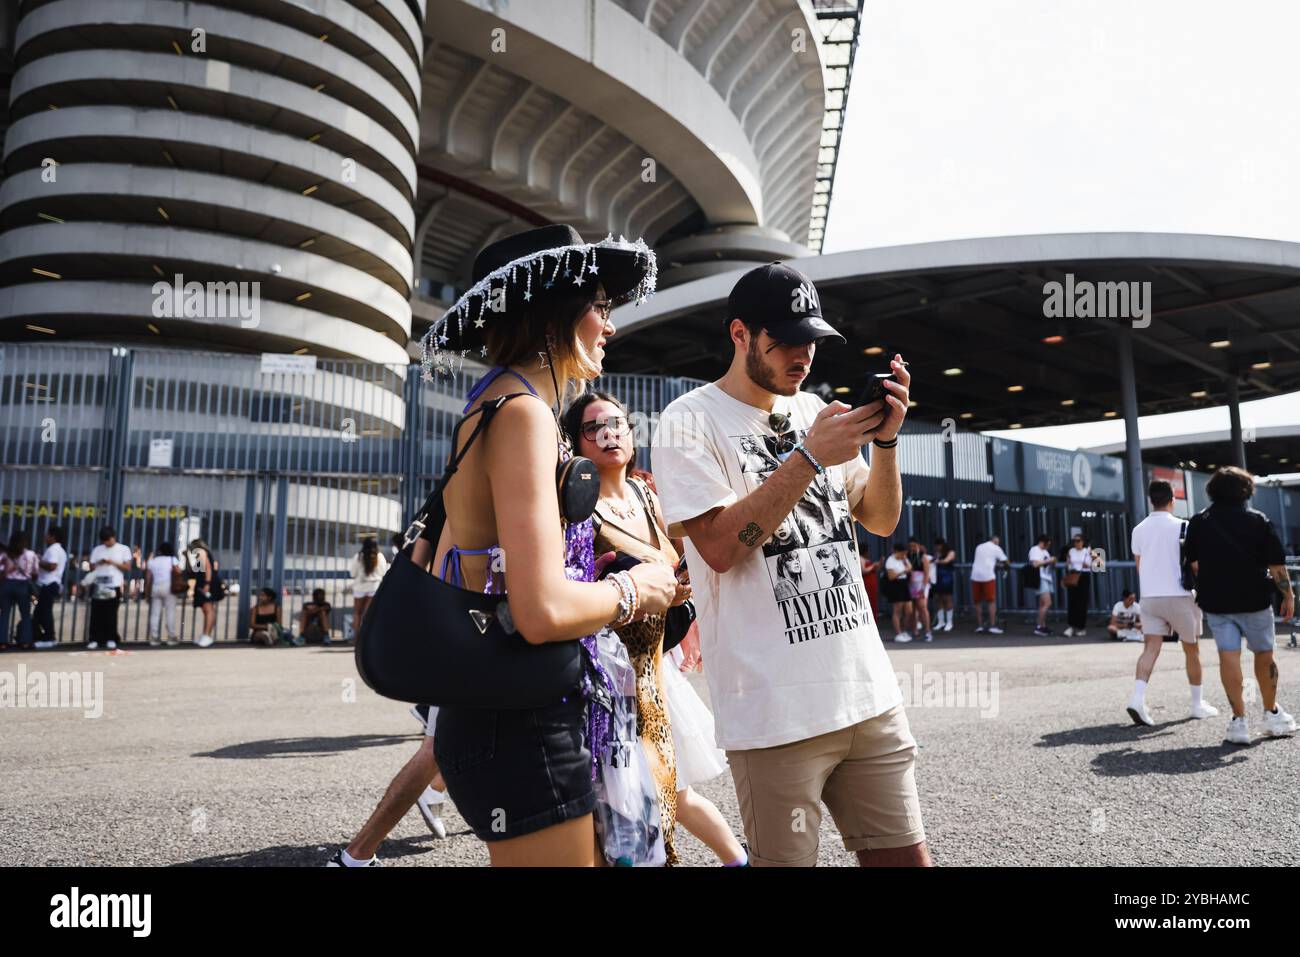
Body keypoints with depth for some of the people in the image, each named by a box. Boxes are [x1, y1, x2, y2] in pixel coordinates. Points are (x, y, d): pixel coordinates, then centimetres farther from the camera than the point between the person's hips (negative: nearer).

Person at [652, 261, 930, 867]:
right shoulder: (689, 421, -4)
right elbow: (718, 545, -15)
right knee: (786, 859, 4)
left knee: (904, 855, 12)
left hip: (870, 693, 6)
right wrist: (810, 456, -17)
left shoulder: (813, 410, 14)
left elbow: (880, 521, 16)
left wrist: (884, 439, -1)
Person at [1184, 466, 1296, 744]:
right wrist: (1288, 595, 3)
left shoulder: (1198, 522, 2)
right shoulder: (1258, 520, -4)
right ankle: (1272, 715, 28)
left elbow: (1193, 564, 7)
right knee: (1264, 655, 15)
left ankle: (1239, 720, -5)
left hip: (1215, 601, 1)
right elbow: (1276, 564, -6)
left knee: (1228, 656, -1)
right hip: (1254, 599, -1)